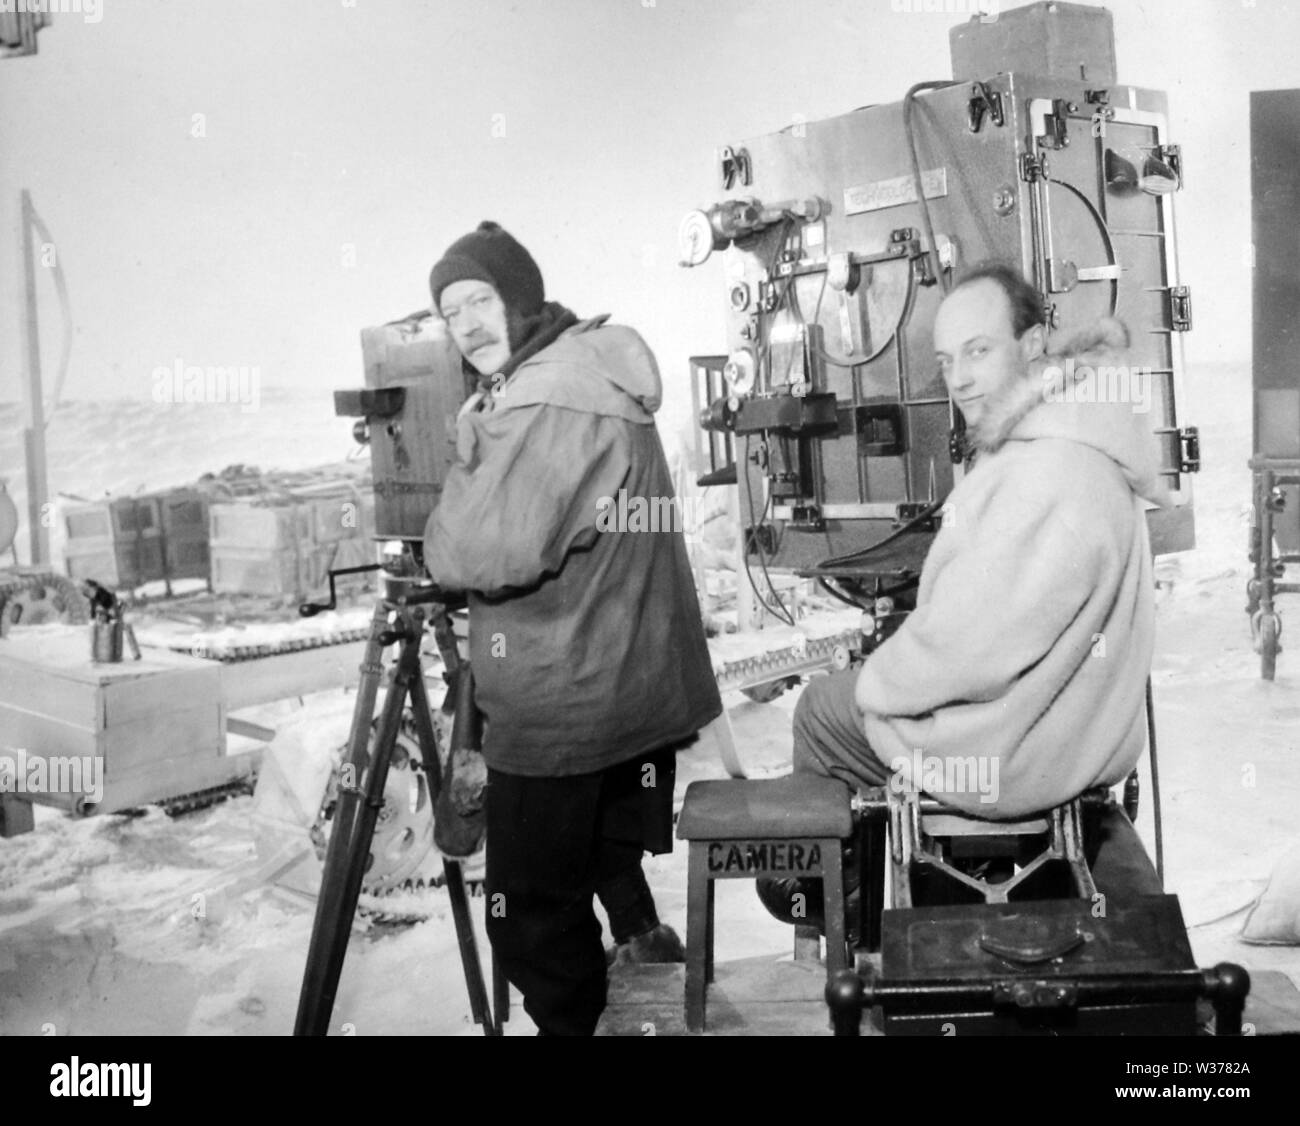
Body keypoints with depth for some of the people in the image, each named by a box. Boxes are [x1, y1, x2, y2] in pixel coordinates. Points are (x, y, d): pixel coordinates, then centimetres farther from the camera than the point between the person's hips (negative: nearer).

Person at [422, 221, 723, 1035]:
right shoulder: (594, 371, 12)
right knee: (607, 852, 27)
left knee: (533, 915, 2)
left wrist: (438, 533, -6)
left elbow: (495, 551, -27)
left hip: (560, 712, -10)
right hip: (639, 691, 10)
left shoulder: (553, 402, -20)